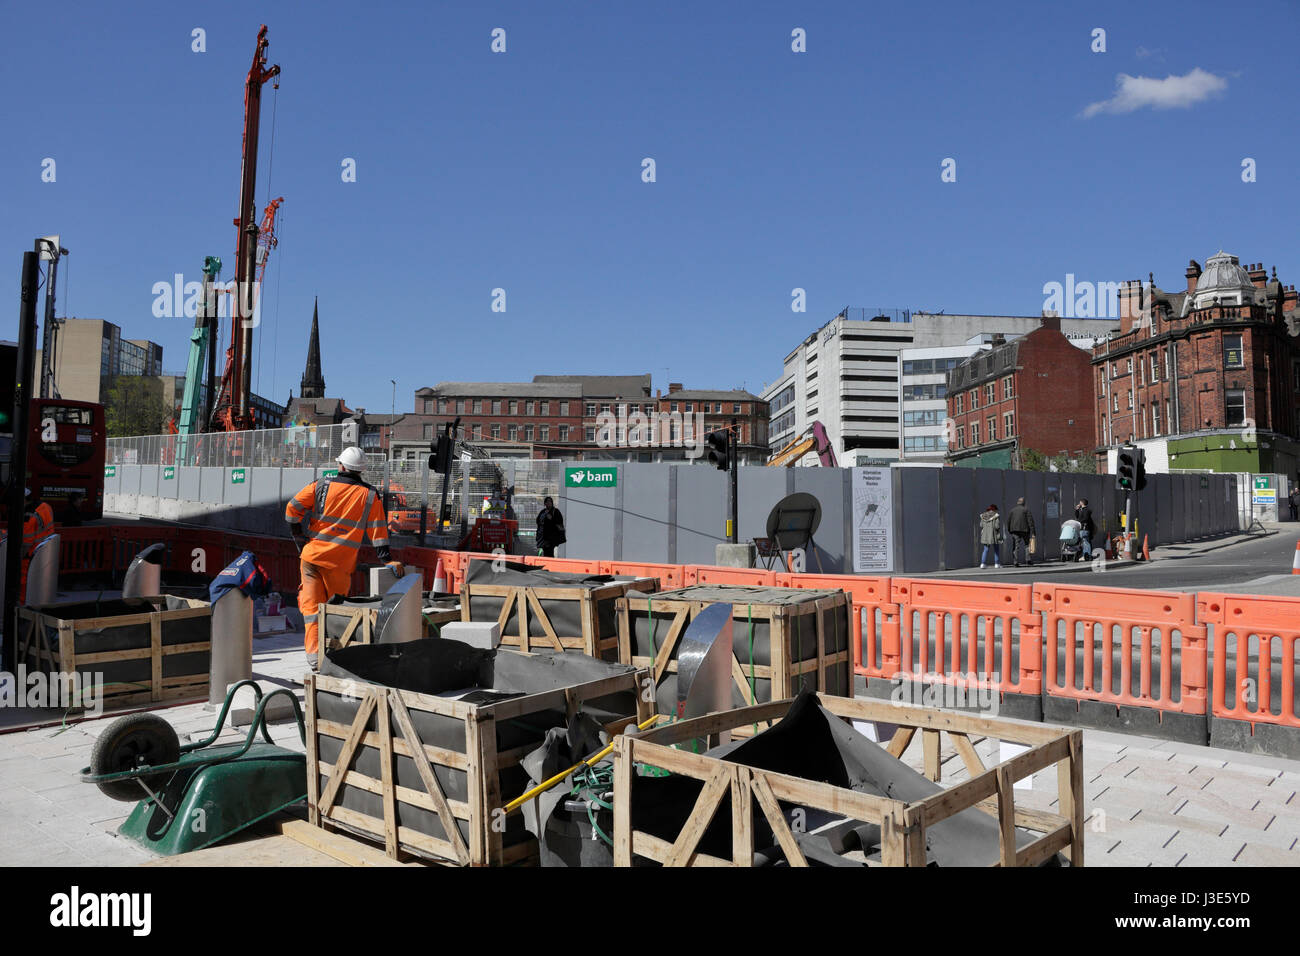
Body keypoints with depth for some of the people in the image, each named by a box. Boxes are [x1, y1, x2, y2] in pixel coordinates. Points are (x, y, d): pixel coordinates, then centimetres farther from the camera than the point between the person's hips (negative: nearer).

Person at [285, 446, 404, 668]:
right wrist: (387, 560, 0)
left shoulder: (322, 486, 1)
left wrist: (300, 540, 10)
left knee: (312, 604, 5)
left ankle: (314, 653, -3)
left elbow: (292, 508, -1)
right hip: (341, 563, 0)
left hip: (313, 555, 0)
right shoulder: (370, 496, 0)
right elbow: (378, 531, -2)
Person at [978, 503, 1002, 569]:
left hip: (985, 535, 4)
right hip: (993, 535, -4)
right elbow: (997, 526, -14)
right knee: (996, 550, 9)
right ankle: (997, 564, 10)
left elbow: (981, 525, 3)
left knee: (986, 549, 8)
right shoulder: (996, 516, -7)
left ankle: (983, 563, -3)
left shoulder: (983, 516, 5)